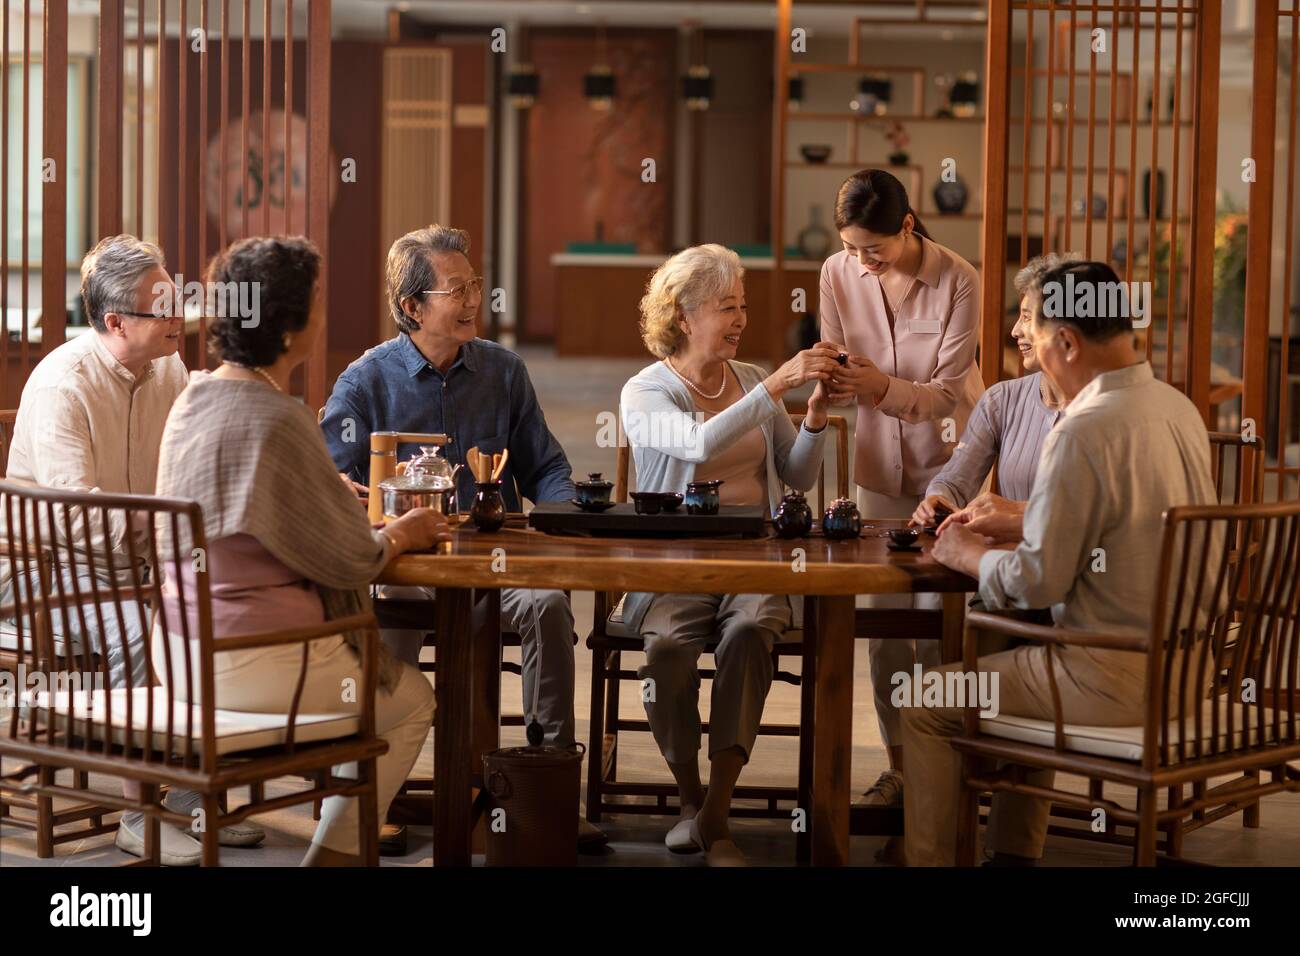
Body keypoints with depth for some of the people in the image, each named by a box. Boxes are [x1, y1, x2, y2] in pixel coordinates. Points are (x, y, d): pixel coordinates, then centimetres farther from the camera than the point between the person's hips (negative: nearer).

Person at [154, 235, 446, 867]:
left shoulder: (192, 399, 6)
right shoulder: (276, 421, -21)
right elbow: (347, 560, -15)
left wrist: (368, 523, 17)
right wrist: (398, 536, 4)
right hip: (252, 664, -9)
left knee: (386, 674, 29)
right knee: (412, 702, 15)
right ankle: (334, 853, 17)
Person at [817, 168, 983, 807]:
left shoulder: (958, 280, -19)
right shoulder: (839, 274, -7)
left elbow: (945, 394, -18)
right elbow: (839, 379, 0)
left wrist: (882, 387, -36)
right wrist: (832, 386, -24)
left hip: (948, 459, -3)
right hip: (879, 461, 4)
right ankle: (900, 765, 13)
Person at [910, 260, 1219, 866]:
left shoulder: (1084, 434, -21)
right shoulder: (1179, 409, 5)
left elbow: (1035, 582, -20)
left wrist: (965, 553, -1)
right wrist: (1015, 515, 24)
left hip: (1114, 680, -9)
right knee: (1022, 666, 33)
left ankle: (928, 859, 15)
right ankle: (1013, 850, 37)